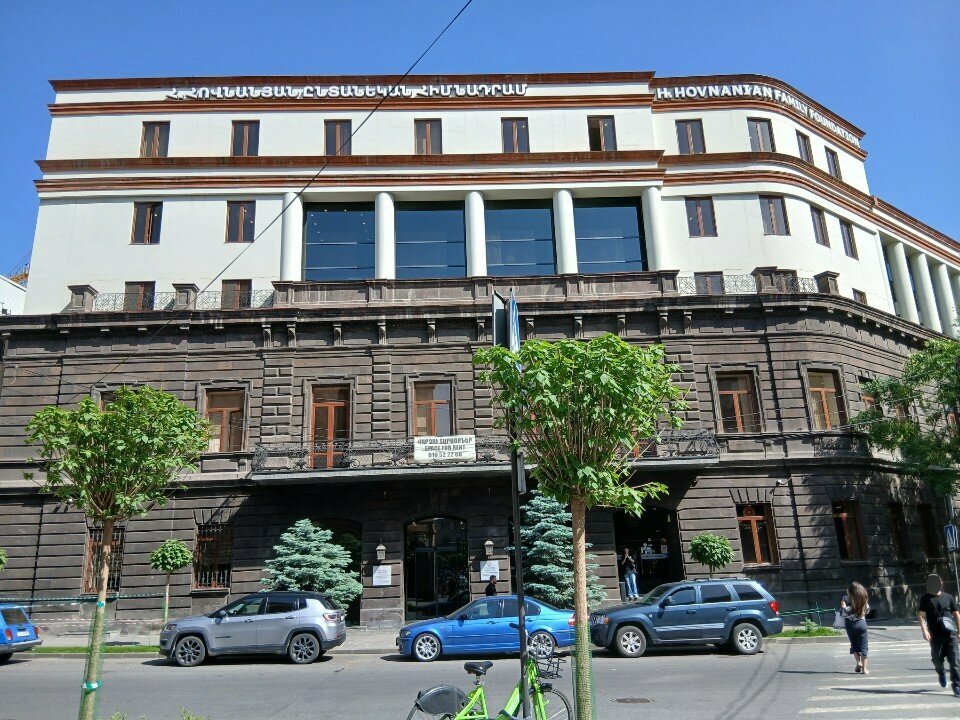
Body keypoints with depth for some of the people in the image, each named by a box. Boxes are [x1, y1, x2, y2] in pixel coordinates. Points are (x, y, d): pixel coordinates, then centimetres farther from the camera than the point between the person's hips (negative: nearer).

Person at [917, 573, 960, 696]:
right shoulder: (925, 598, 3)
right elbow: (921, 615, -2)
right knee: (937, 658, 5)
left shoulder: (948, 597, 7)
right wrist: (924, 631, -14)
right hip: (935, 635, 0)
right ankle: (941, 673, 36)